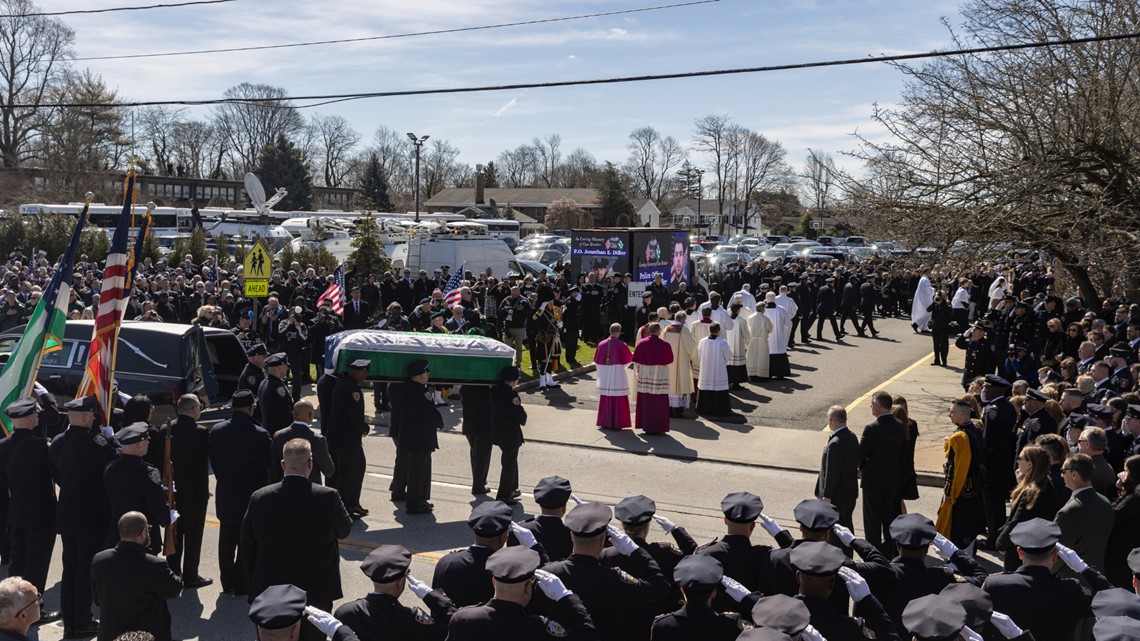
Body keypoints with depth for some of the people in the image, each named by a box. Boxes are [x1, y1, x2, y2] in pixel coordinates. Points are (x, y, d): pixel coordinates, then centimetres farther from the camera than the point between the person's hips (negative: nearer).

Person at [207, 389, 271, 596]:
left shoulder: (216, 431, -5)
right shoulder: (259, 435, -20)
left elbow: (213, 462, 5)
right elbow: (271, 463, -10)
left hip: (225, 495, 5)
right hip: (251, 496, -5)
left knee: (226, 540, 17)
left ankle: (227, 581, 27)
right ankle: (242, 584, 12)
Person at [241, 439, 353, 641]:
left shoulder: (259, 498, -10)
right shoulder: (328, 497, -18)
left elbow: (247, 550, 0)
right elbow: (344, 530, 2)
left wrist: (255, 583, 13)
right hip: (315, 593, -2)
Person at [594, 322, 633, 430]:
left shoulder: (602, 344, -1)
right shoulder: (621, 345, -12)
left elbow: (597, 360, 5)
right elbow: (629, 358, 1)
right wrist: (633, 354, 23)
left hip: (605, 377, 4)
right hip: (617, 376, -4)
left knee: (605, 400, 13)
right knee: (617, 401, 3)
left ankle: (604, 422, 19)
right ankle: (616, 423, 4)